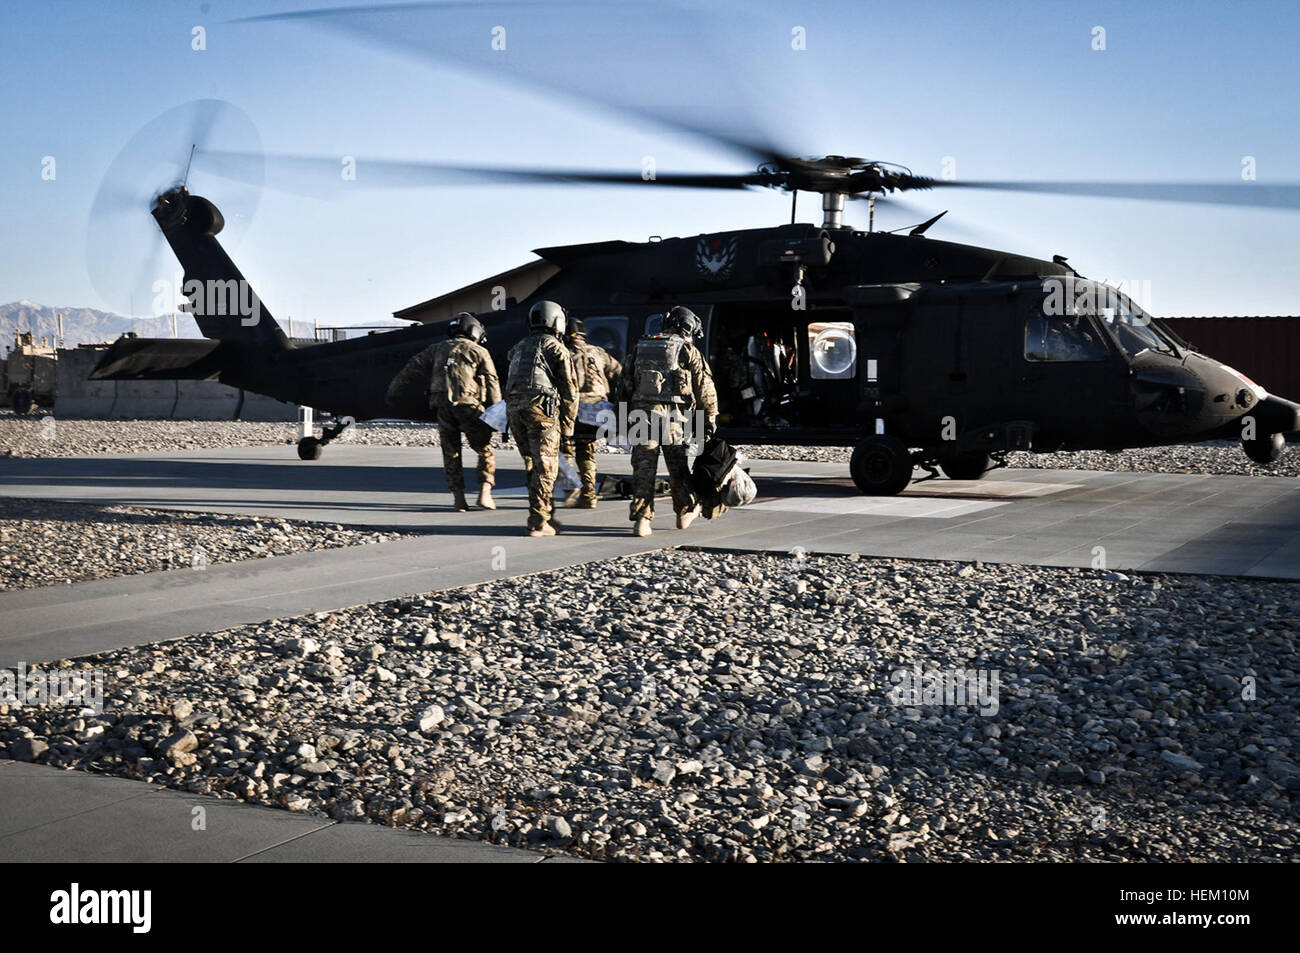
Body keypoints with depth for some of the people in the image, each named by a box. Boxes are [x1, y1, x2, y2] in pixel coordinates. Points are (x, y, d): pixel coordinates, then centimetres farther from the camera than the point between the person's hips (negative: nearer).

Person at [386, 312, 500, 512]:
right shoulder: (479, 352, 11)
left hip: (441, 407, 3)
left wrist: (394, 389, 22)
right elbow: (492, 383, 4)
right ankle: (485, 492, -2)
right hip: (468, 405, -3)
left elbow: (413, 367, 17)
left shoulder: (439, 348, 21)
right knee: (485, 450, 9)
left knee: (451, 454, 12)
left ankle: (458, 497, 6)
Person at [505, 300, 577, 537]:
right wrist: (567, 425, 5)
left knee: (532, 464, 15)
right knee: (545, 468, -3)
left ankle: (544, 513, 18)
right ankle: (538, 523, -6)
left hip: (514, 408, 6)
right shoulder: (557, 350, 5)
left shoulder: (519, 348, 24)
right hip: (541, 408, -6)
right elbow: (569, 390, 0)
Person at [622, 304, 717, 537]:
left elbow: (626, 381, 16)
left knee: (644, 469, 3)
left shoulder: (641, 346, 16)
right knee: (678, 467, 14)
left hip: (641, 411, 2)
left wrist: (625, 416, 19)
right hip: (673, 414, -2)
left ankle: (641, 520, -2)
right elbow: (705, 387, 5)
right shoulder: (688, 350, 5)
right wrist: (710, 418, 12)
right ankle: (685, 512, 29)